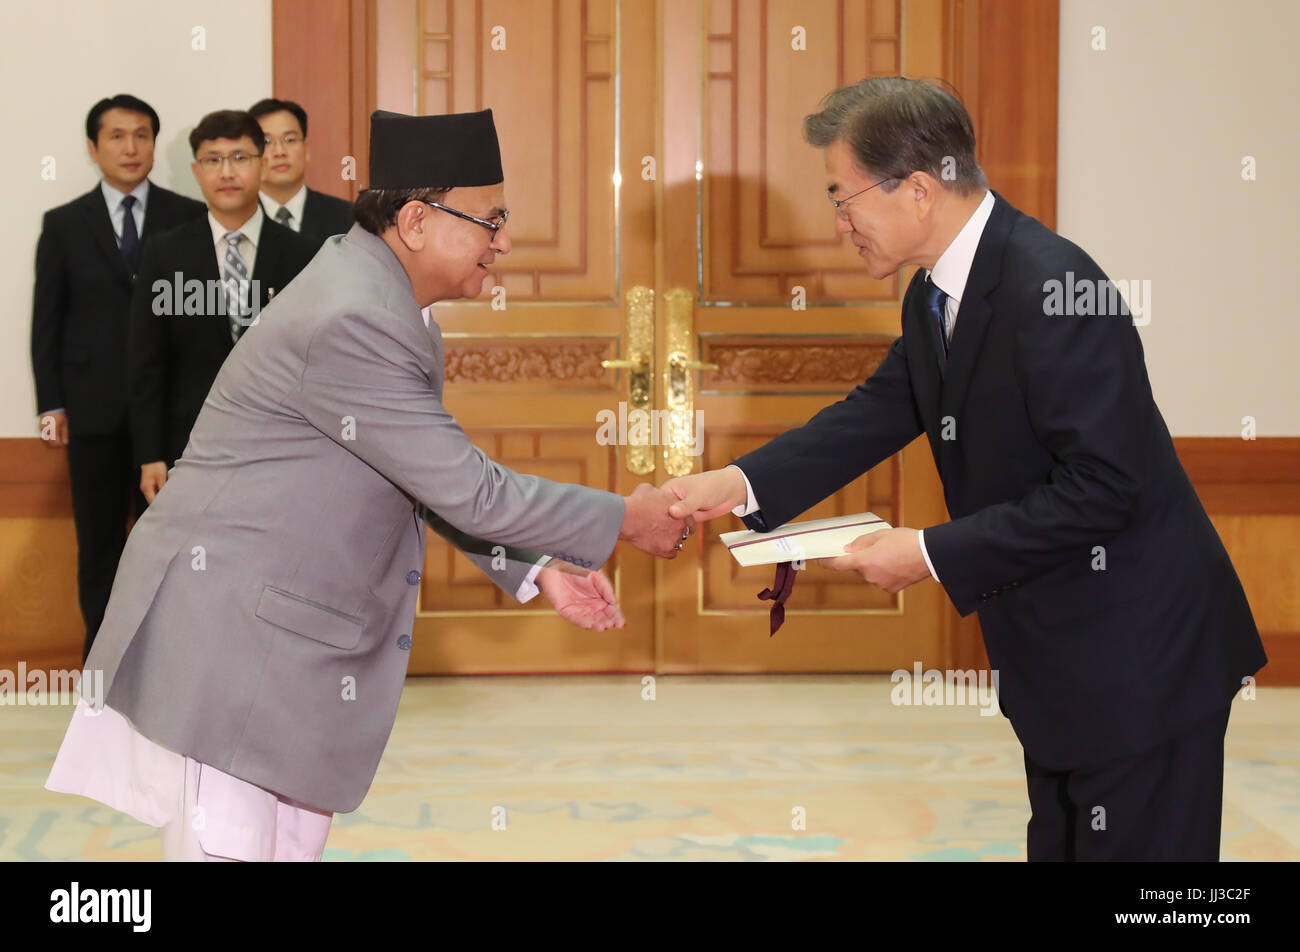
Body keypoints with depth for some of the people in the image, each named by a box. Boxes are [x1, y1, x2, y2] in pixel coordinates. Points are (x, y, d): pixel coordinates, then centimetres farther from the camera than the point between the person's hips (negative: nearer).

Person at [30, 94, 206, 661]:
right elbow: (46, 321, 6)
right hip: (93, 409, 1)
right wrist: (51, 407, 0)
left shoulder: (189, 219, 4)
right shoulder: (64, 225, 6)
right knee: (99, 543, 7)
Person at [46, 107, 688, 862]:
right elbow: (465, 489, -20)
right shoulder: (351, 323, -22)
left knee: (296, 842, 13)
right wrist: (624, 520, -9)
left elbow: (435, 478, 17)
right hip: (224, 630, -10)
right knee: (228, 842, -6)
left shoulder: (386, 306, 11)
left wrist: (538, 568, 7)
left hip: (295, 640, 10)